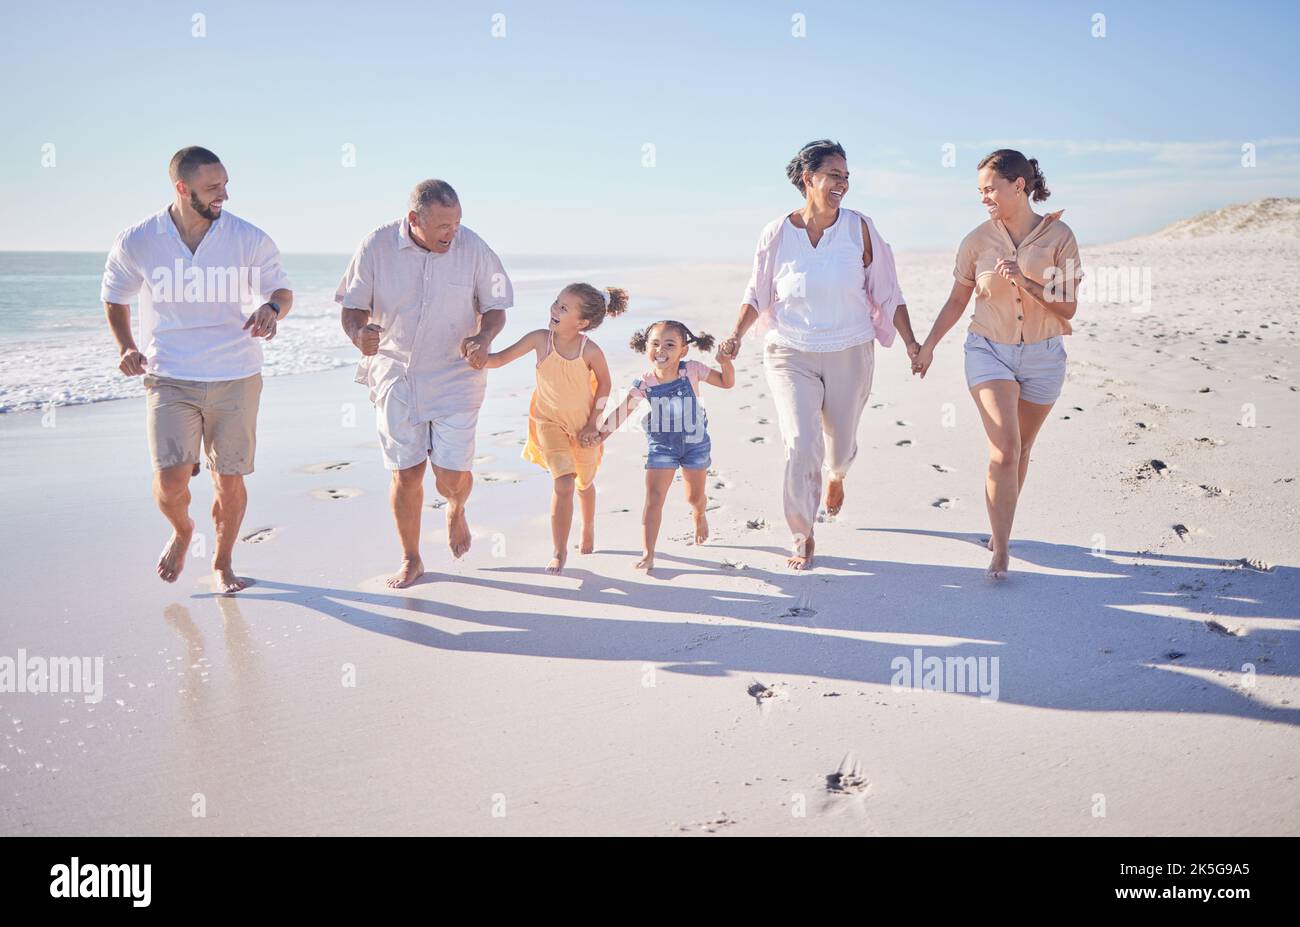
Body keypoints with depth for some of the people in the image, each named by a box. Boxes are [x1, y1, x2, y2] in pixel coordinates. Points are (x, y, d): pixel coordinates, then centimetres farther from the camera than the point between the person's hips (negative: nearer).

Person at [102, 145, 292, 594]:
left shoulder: (249, 239, -5)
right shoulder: (136, 242, -4)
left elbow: (281, 289, 7)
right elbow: (114, 296, 14)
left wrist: (271, 308, -17)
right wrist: (126, 346, -1)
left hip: (236, 377, 1)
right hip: (169, 378, 0)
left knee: (230, 480, 6)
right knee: (170, 481, -9)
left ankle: (223, 563, 30)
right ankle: (182, 530, 27)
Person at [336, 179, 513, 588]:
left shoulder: (472, 247, -8)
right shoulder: (377, 246, -8)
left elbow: (496, 307, 2)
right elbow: (352, 308, -1)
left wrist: (484, 337, -20)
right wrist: (359, 333, -24)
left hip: (455, 376, -1)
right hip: (395, 375, 1)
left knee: (452, 477, -7)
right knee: (405, 475, 3)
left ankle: (456, 509, 32)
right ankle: (411, 560, 24)